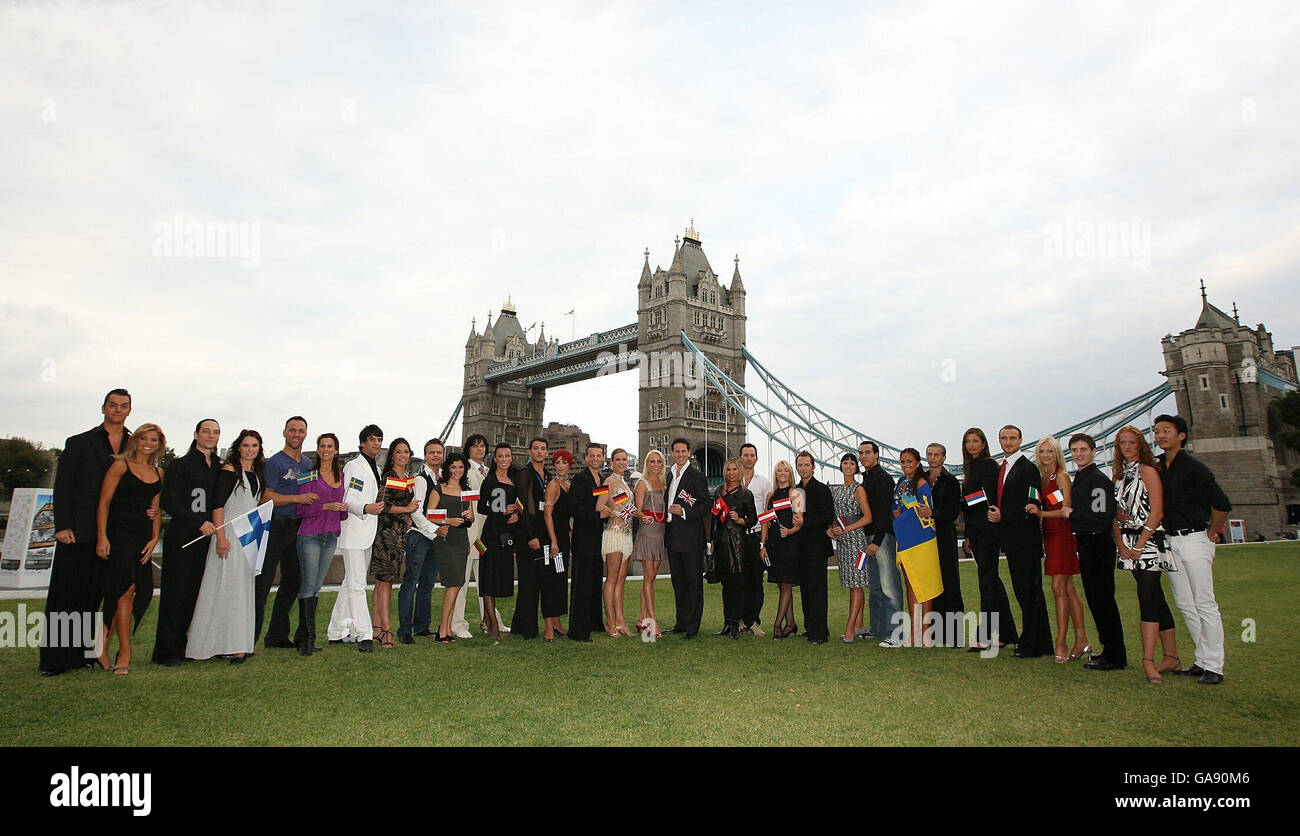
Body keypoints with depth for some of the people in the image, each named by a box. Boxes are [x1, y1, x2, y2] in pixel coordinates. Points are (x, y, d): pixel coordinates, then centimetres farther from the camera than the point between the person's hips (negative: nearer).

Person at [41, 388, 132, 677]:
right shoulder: (78, 443, 3)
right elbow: (62, 487, -1)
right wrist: (62, 526, -10)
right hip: (78, 532, -2)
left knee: (93, 596, 8)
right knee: (65, 593, 2)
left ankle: (83, 653, 17)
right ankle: (54, 659, 10)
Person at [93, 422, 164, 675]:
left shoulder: (158, 473, 15)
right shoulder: (121, 465, 0)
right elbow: (104, 502, -4)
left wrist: (154, 538, 6)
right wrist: (102, 536, -11)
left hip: (144, 537, 5)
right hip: (119, 533, -5)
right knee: (127, 588, -11)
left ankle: (103, 646, 17)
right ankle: (124, 652, -4)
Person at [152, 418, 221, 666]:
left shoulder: (219, 467, 14)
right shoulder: (181, 465, -3)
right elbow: (169, 501, -9)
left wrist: (217, 530, 6)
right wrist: (199, 522, -15)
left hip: (205, 538, 5)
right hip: (181, 538, -5)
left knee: (195, 593, 6)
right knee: (175, 593, -2)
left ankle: (181, 647, 16)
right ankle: (167, 652, 7)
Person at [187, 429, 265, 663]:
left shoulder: (258, 472, 15)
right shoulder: (230, 469, -6)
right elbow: (218, 504, -12)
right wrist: (220, 536, -19)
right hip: (230, 535, -7)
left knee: (246, 588, 7)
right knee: (228, 587, -5)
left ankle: (240, 643, 12)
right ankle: (231, 645, -3)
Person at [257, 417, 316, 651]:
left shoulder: (309, 464, 16)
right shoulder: (275, 462, -5)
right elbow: (268, 497, -14)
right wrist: (297, 498, -22)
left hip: (298, 528, 7)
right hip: (276, 526, -7)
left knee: (292, 582, 12)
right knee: (262, 583, -7)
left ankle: (277, 635, 22)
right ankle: (249, 637, -2)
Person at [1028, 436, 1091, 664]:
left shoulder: (1062, 476, -7)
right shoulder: (1042, 477, 14)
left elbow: (1066, 509, -14)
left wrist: (1041, 513, -26)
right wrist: (1036, 511, -3)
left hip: (1062, 535, -8)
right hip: (1050, 535, 8)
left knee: (1059, 588, -10)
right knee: (1068, 589, 10)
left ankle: (1061, 645, -8)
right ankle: (1082, 640, 17)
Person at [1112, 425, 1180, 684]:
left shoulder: (1147, 470, -4)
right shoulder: (1118, 475, 15)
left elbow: (1157, 511, -12)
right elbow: (1115, 513, 11)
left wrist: (1139, 544, -14)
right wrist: (1121, 545, -2)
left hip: (1149, 539, -6)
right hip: (1128, 543, 6)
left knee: (1147, 597, -14)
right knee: (1155, 598, 9)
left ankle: (1148, 660, -18)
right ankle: (1172, 657, 15)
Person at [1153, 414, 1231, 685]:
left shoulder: (1193, 467, -11)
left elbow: (1222, 505, -15)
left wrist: (1212, 533, -6)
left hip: (1194, 539, -7)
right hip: (1171, 541, 7)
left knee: (1205, 604, -2)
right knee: (1184, 604, 11)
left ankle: (1214, 667, 5)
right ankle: (1202, 660, 20)